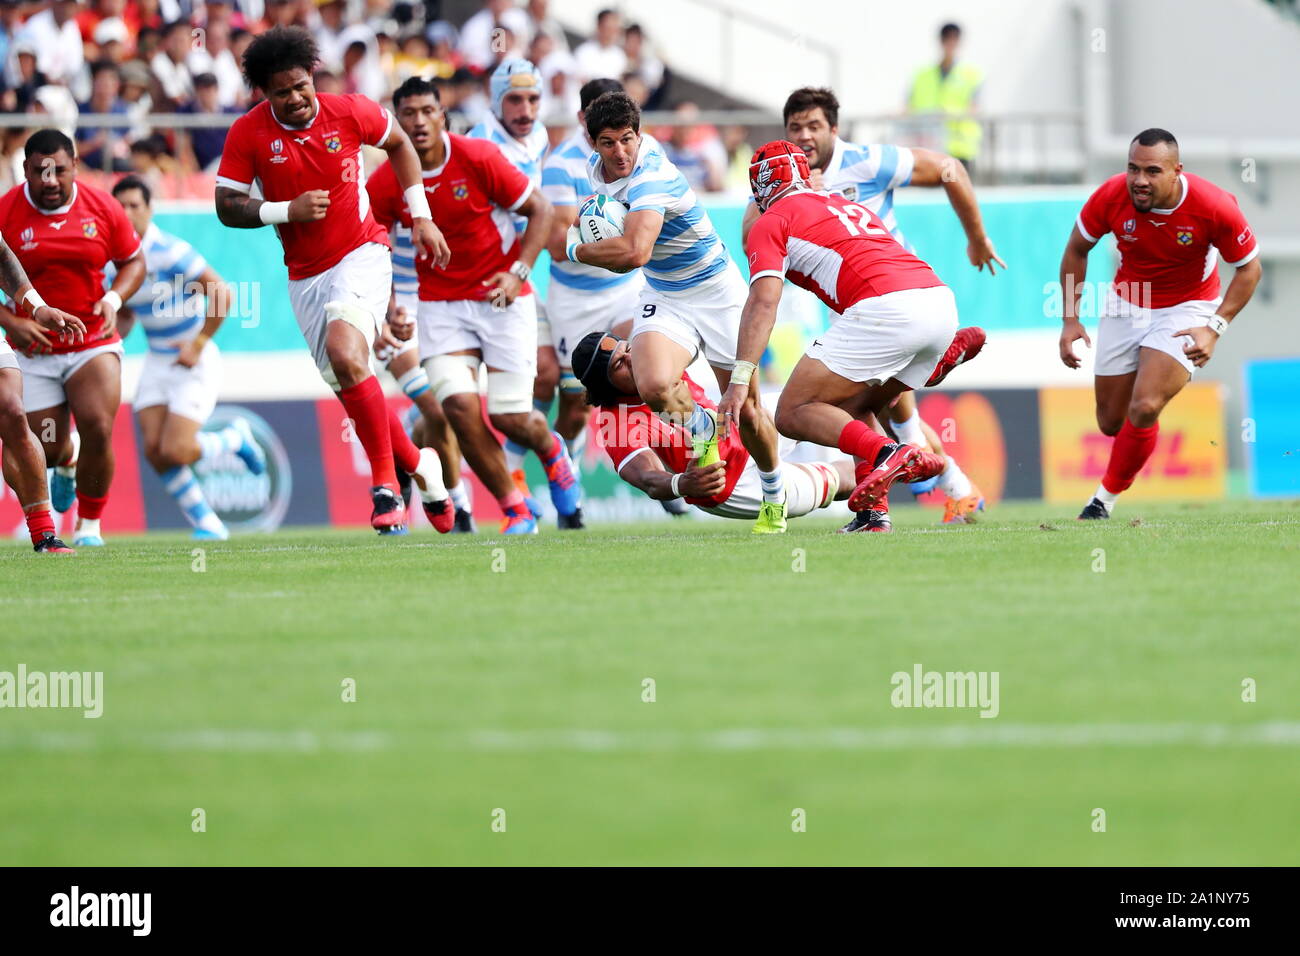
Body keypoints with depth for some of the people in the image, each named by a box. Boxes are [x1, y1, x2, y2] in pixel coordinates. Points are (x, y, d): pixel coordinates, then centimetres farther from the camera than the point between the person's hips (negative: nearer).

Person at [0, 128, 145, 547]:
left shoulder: (102, 207, -3)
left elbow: (133, 261, 9)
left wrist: (114, 299, -9)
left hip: (94, 343, 0)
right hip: (34, 350, 0)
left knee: (98, 430, -19)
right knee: (46, 451, 1)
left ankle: (90, 525, 2)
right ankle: (68, 461, 42)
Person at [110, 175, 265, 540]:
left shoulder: (170, 252, -18)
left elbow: (221, 293, -18)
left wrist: (198, 344, -16)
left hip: (194, 362, -7)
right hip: (157, 360, 7)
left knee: (175, 451, -15)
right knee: (154, 449, -7)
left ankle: (236, 438, 17)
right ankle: (207, 524, 9)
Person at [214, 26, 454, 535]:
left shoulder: (350, 112, -7)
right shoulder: (247, 134, -6)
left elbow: (399, 144, 12)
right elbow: (226, 207, -5)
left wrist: (421, 217, 8)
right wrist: (286, 211, -19)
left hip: (361, 254, -3)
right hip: (305, 277, 3)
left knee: (345, 352, -28)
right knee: (351, 390, 5)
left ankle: (387, 486, -23)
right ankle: (419, 466, 31)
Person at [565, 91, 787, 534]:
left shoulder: (651, 177, -30)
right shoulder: (596, 166, -5)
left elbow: (635, 252, -44)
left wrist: (575, 248, -28)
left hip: (717, 293, -5)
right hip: (662, 296, 5)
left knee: (747, 412, 0)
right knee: (654, 387, -24)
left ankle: (775, 496, 29)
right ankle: (700, 426, 12)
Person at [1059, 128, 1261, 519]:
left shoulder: (1214, 206, -26)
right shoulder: (1111, 196, -20)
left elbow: (1249, 268, -10)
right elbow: (1076, 251, -1)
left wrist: (1214, 328, -20)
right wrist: (1071, 319, -7)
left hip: (1185, 310, -3)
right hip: (1125, 306, 3)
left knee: (1144, 409, -22)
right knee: (1111, 423, 6)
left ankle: (1106, 498, -1)